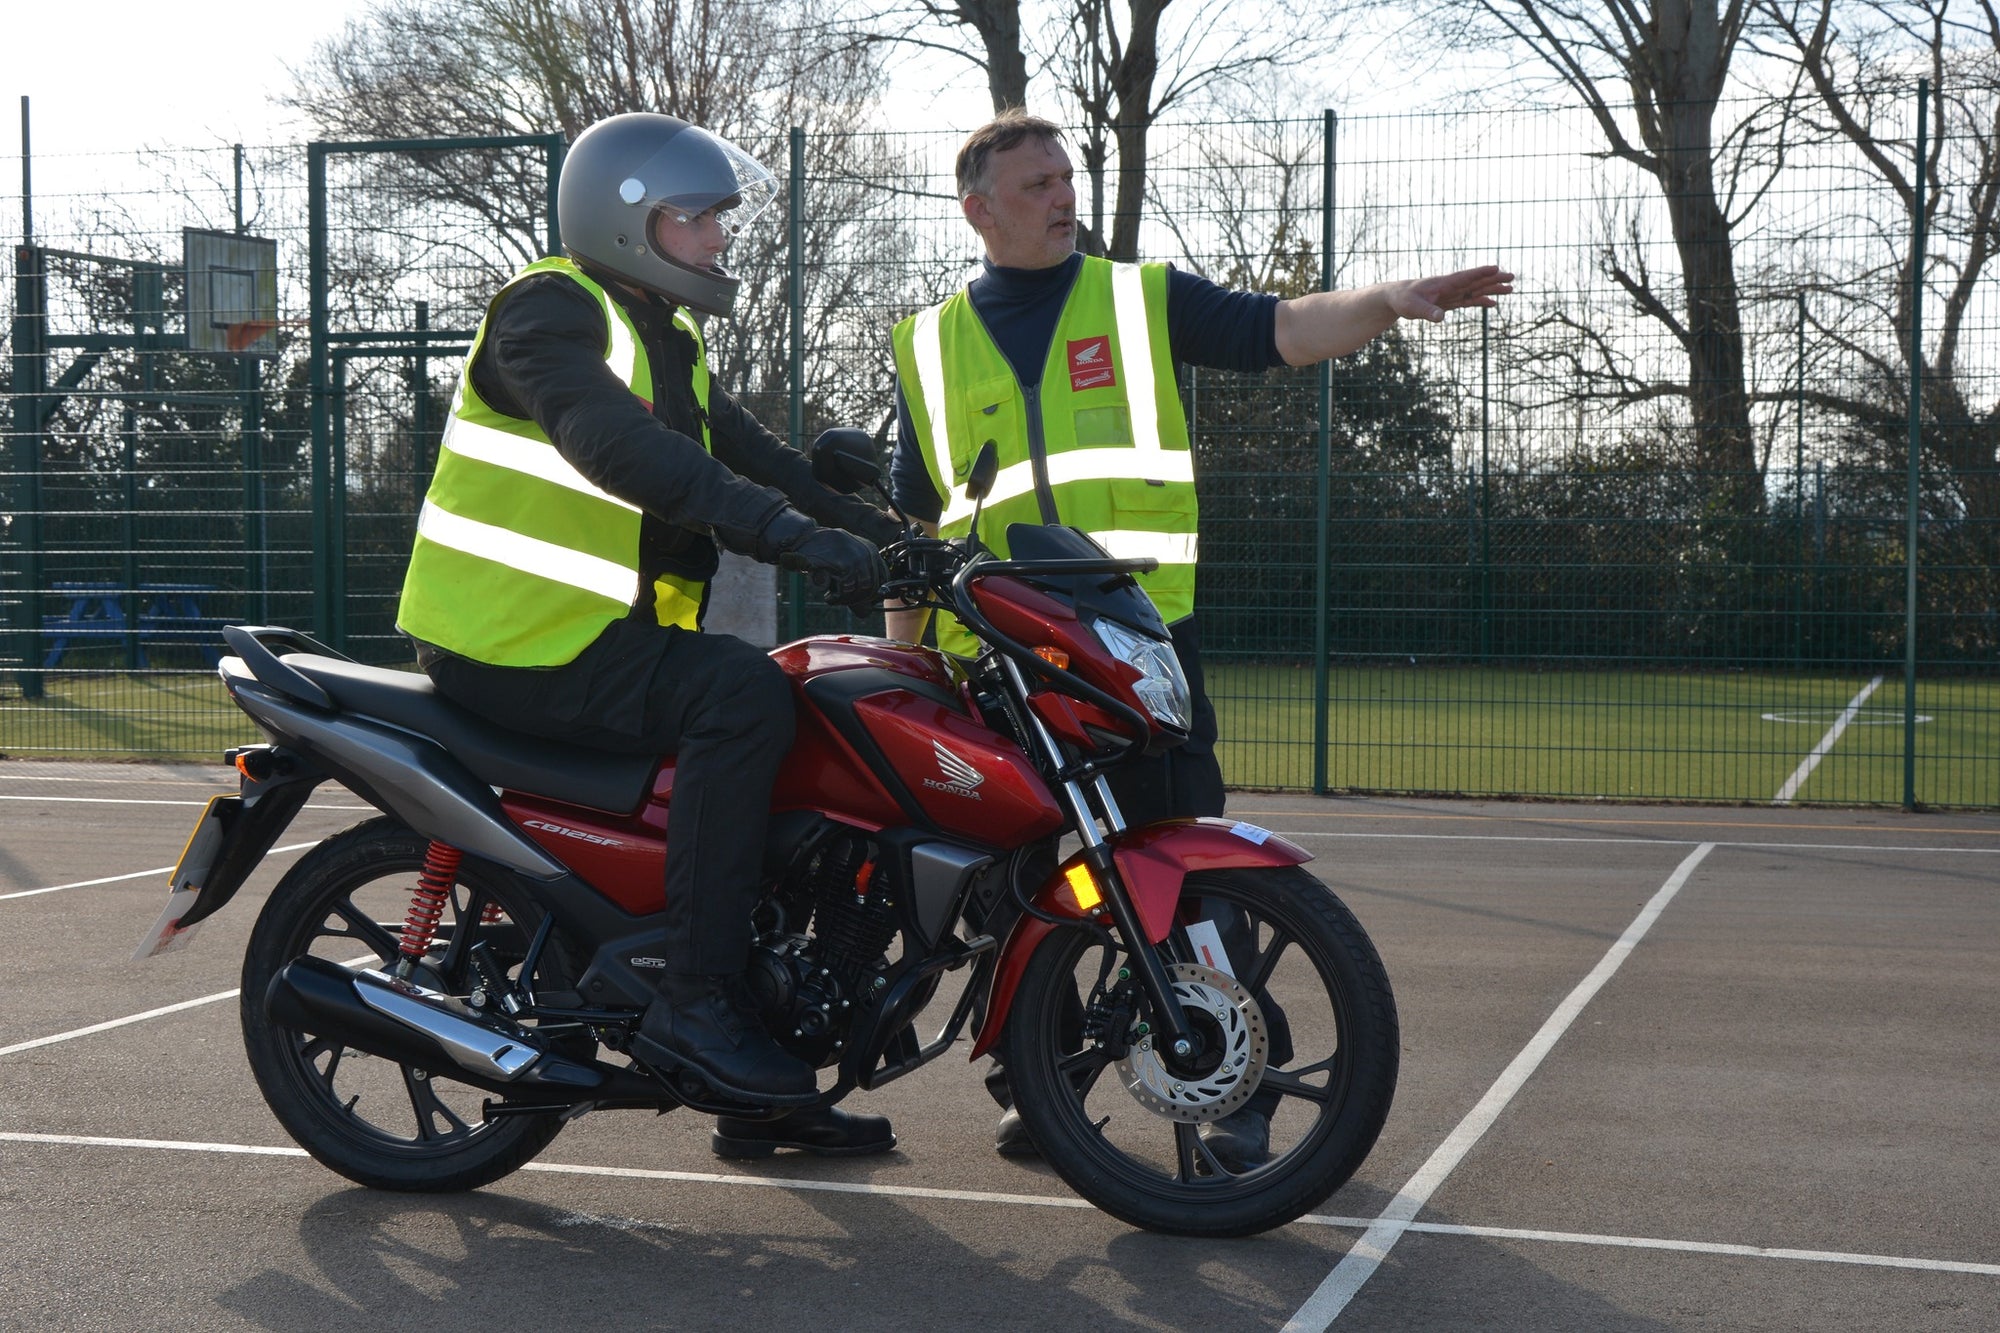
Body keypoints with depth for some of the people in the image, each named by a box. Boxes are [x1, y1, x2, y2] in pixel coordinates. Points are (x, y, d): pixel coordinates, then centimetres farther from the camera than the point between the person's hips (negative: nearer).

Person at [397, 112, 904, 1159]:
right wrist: (794, 534, -38)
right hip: (518, 641, -10)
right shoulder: (550, 310, -12)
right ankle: (694, 1004, -23)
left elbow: (755, 460, 16)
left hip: (607, 631, 10)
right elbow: (622, 449, -30)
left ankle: (763, 1094, 9)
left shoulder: (665, 339, 19)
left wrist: (900, 542, 3)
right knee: (741, 696, -28)